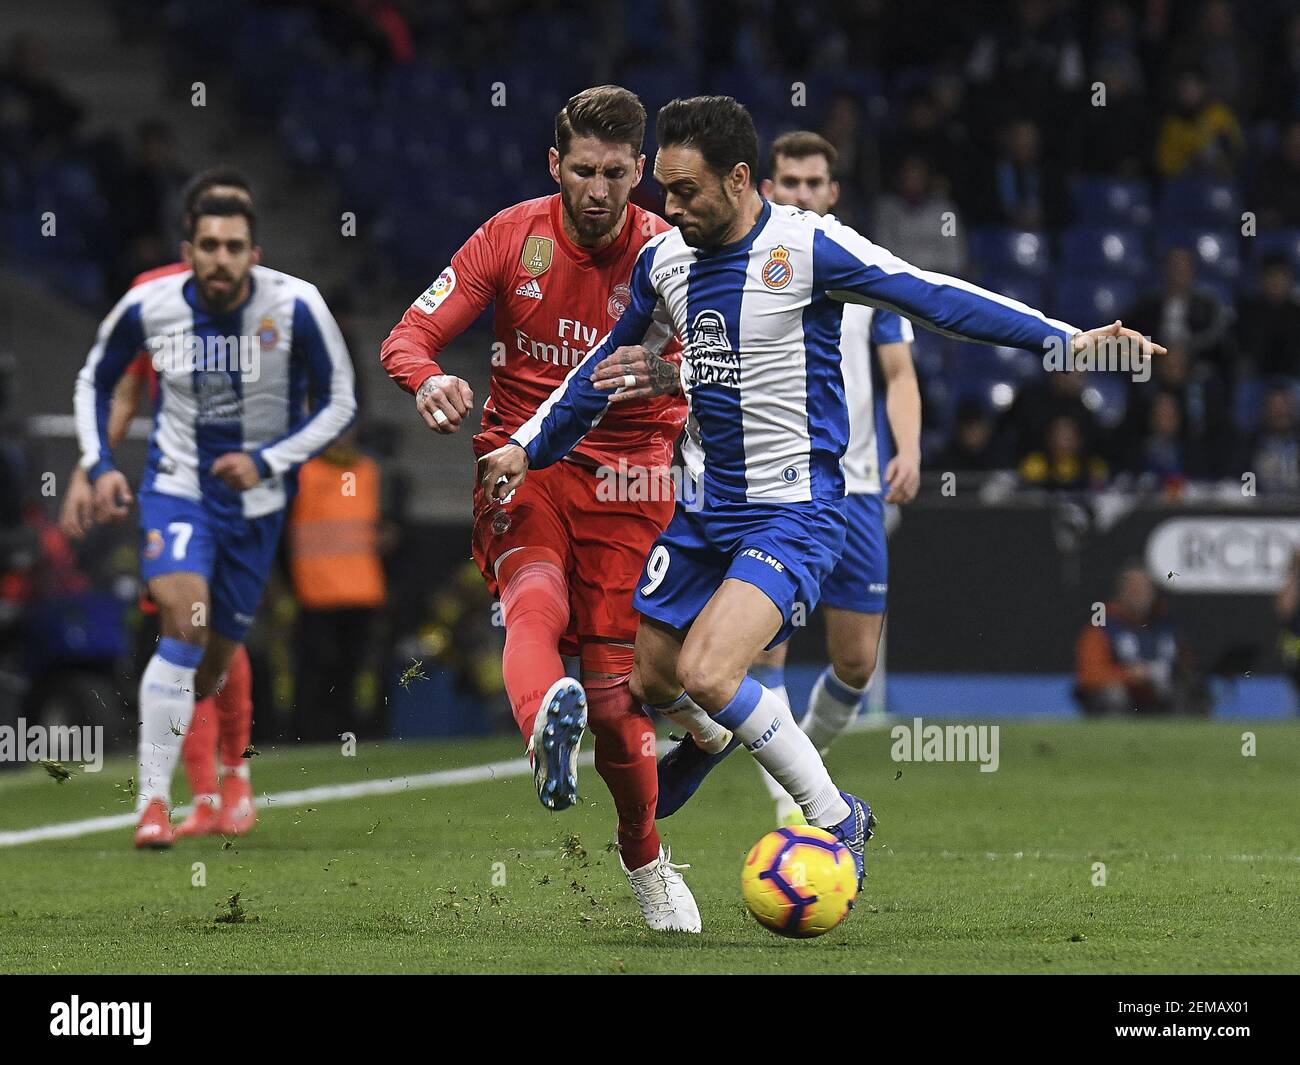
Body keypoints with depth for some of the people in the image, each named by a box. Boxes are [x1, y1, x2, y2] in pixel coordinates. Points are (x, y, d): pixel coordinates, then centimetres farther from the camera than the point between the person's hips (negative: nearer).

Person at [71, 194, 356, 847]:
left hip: (256, 500, 1)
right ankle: (153, 803, -25)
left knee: (215, 660, 9)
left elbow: (338, 403, -6)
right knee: (184, 623, -25)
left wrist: (266, 462, -17)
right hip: (176, 488, -1)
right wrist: (98, 465, -6)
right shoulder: (148, 307, -12)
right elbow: (94, 382, 7)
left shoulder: (296, 308, -16)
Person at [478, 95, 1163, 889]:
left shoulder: (808, 248, -15)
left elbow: (935, 298, -19)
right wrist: (528, 448, 20)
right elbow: (608, 367, 20)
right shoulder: (663, 261, 4)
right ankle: (711, 741, 51)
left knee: (706, 674, -23)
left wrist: (1068, 339, -26)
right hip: (705, 508, 7)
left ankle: (837, 819, -5)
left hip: (795, 513, -7)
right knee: (652, 682, 13)